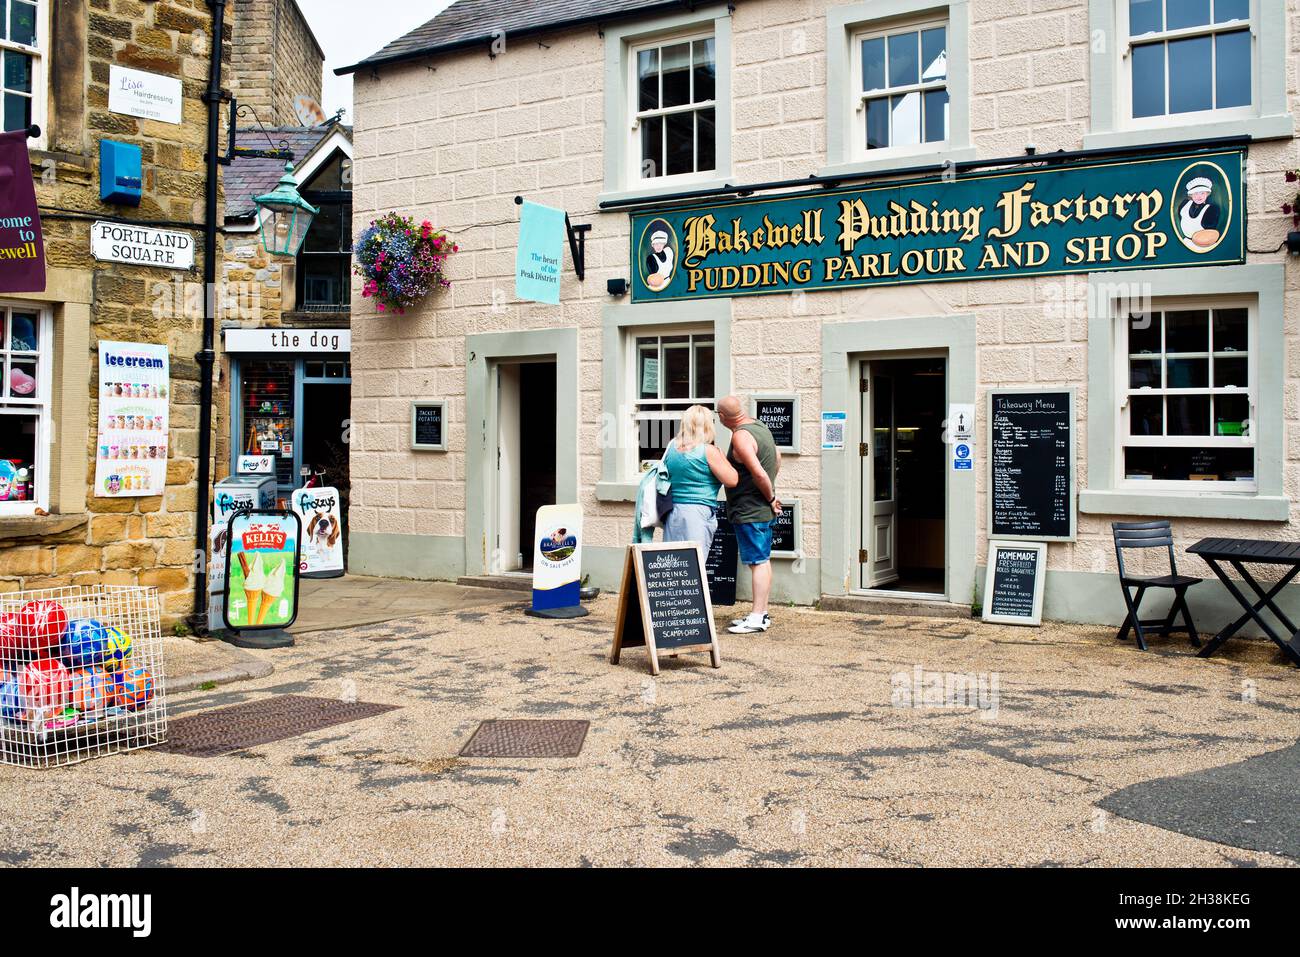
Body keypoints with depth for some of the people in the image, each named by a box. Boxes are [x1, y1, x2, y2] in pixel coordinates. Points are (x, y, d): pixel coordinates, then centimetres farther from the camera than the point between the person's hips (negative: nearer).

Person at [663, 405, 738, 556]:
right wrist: (722, 456, 5)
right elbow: (732, 481, -7)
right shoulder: (708, 451, -9)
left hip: (673, 512, 6)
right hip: (698, 513, -6)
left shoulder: (672, 446, 8)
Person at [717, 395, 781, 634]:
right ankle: (762, 613, 22)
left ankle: (757, 618, -4)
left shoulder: (740, 436, -19)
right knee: (763, 561, 14)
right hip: (763, 510, 10)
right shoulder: (759, 426, 11)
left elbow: (759, 473, -26)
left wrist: (770, 497, -12)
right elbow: (777, 458, 23)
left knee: (758, 562, -7)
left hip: (749, 511, -10)